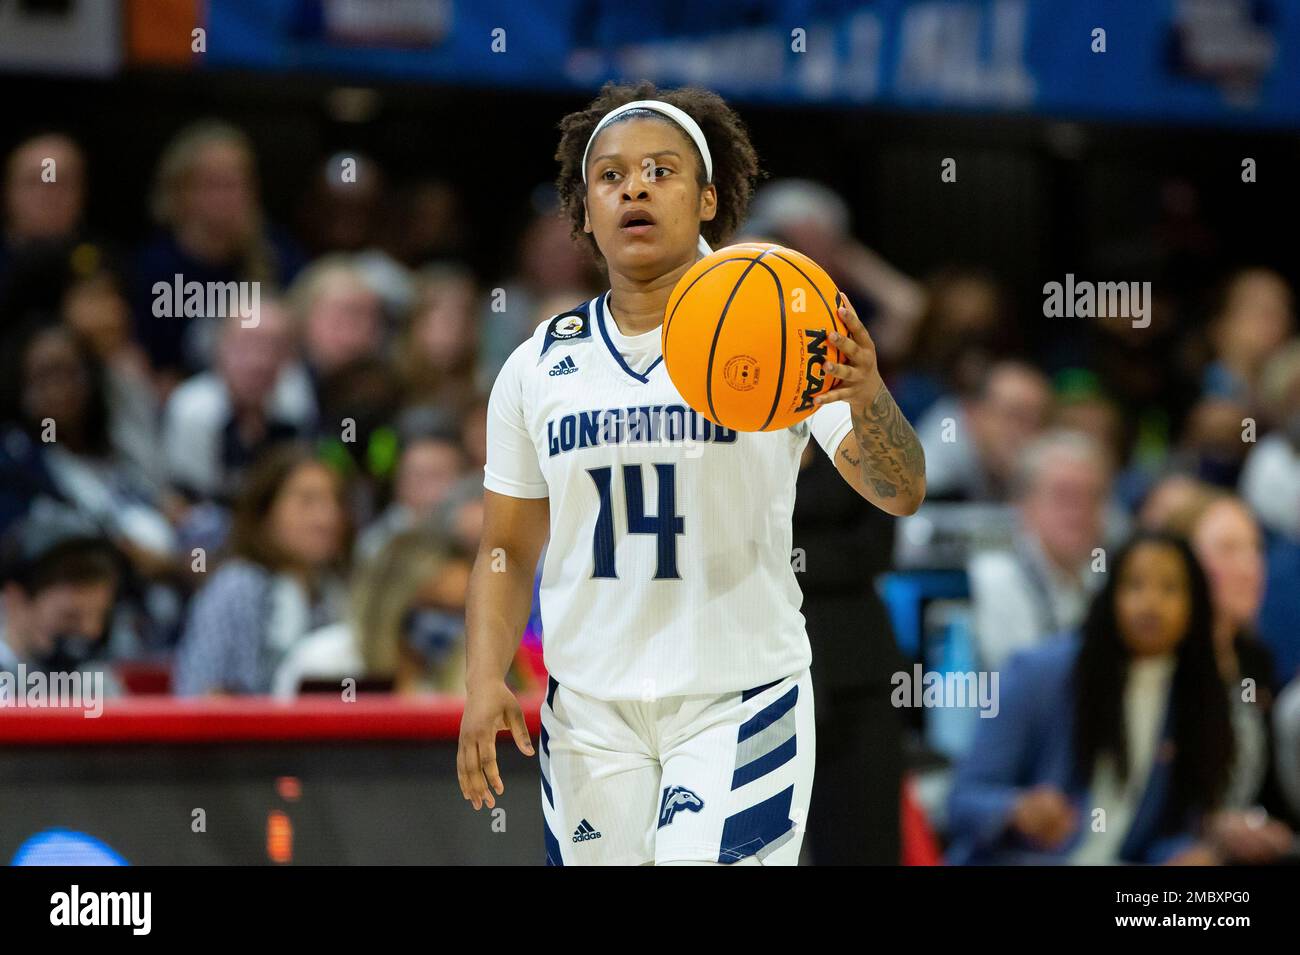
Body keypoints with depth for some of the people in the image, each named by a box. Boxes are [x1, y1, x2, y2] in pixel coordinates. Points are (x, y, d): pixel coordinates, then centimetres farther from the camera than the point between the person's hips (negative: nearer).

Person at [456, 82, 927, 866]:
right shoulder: (538, 367, 5)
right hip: (590, 711, 3)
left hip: (740, 704, -3)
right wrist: (486, 681, -5)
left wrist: (867, 400, -37)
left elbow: (900, 493, -15)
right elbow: (507, 552, 13)